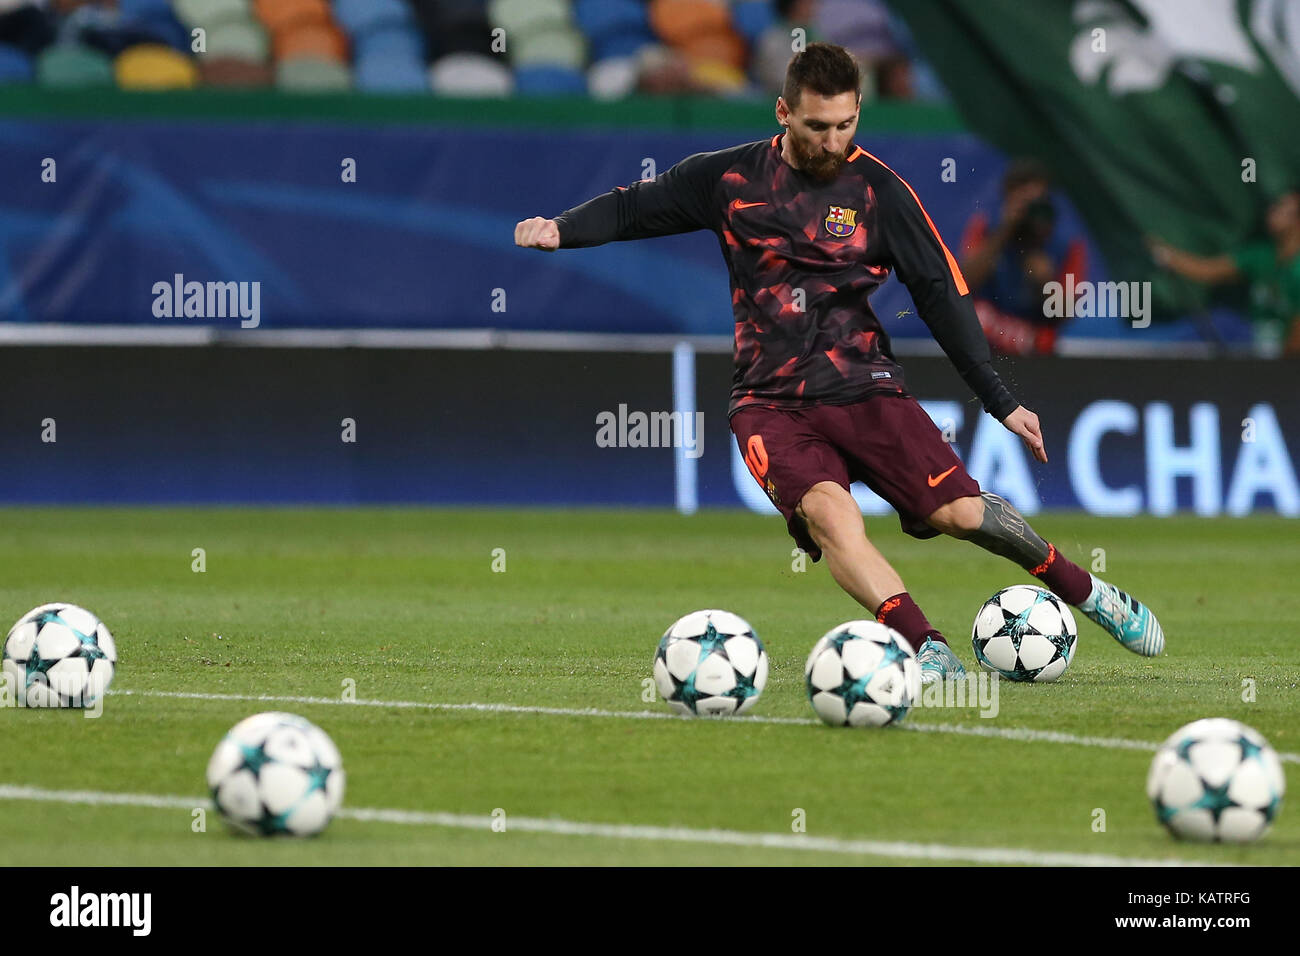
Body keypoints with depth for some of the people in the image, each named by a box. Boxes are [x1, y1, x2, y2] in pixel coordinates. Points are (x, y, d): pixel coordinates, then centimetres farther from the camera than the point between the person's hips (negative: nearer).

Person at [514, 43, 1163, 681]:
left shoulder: (878, 189, 0)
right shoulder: (733, 177, 3)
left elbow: (941, 294, 2)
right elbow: (638, 206, 15)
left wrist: (1000, 402, -1)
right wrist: (563, 229, -5)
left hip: (862, 388, 0)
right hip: (770, 402, 0)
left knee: (958, 511, -13)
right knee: (828, 512, -29)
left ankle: (1083, 590, 11)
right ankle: (928, 649, -36)